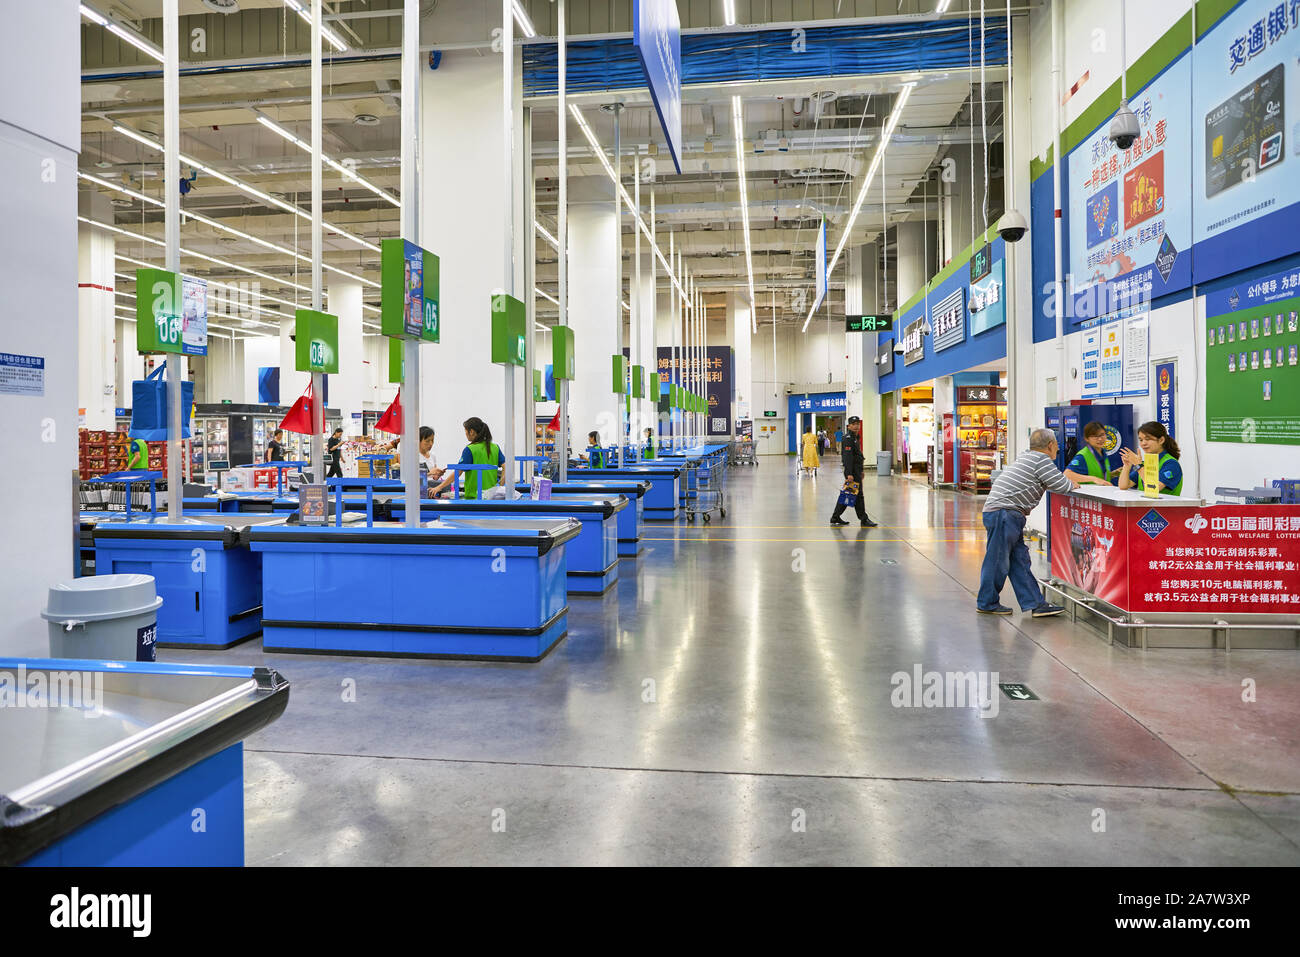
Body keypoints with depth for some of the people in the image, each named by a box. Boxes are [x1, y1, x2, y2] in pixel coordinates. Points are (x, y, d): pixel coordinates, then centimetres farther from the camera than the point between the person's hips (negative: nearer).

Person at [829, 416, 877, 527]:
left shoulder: (856, 437, 17)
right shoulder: (848, 438, -14)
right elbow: (848, 457, -22)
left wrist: (861, 470, 24)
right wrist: (849, 474, -27)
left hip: (857, 470, 10)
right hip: (852, 471, -10)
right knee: (857, 495, -4)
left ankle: (835, 518, 16)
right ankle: (864, 520, 2)